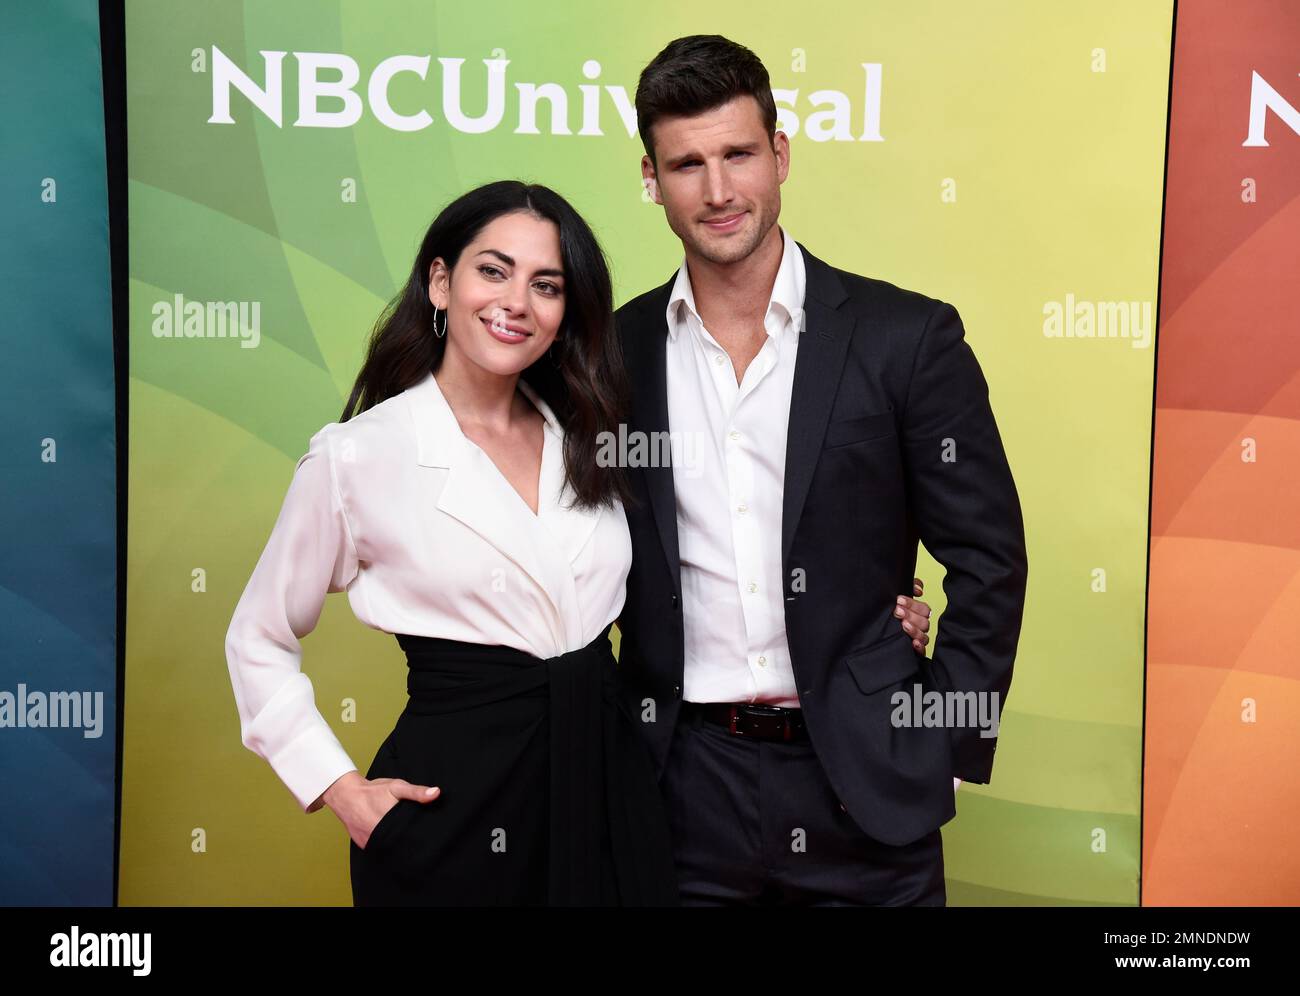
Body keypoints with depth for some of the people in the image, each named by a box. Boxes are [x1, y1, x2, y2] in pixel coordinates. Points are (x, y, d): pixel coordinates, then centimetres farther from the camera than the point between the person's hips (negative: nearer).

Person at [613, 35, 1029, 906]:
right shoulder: (615, 352, 0)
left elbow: (988, 561, -2)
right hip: (684, 786, 2)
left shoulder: (907, 337, -6)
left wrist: (945, 751, -5)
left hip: (865, 783, -1)